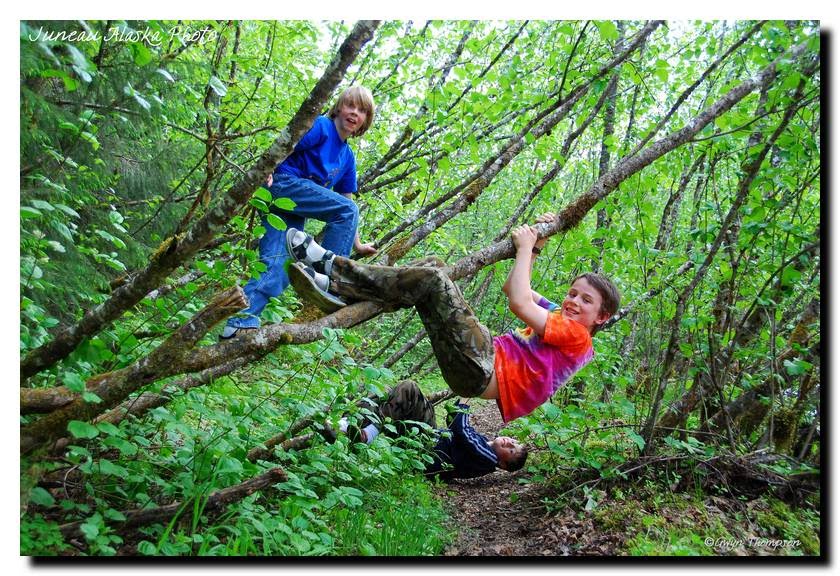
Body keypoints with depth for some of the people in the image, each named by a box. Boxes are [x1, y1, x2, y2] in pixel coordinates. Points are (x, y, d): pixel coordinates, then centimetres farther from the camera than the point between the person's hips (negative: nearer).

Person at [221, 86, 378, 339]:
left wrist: (357, 245, 20)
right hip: (284, 185, -7)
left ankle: (241, 321, -16)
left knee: (277, 265, -9)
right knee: (347, 210, -17)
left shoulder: (348, 157, 21)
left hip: (294, 212, 7)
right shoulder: (321, 126, -1)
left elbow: (344, 206, 23)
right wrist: (265, 173, -27)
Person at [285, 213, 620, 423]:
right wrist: (536, 246, 27)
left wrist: (525, 247, -1)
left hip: (483, 370, -9)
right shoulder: (558, 316, 25)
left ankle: (334, 280, -15)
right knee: (430, 272, 3)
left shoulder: (577, 335, -2)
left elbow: (518, 303, -14)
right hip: (482, 366, 9)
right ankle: (335, 281, -9)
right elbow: (513, 289, 33)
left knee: (430, 278, -19)